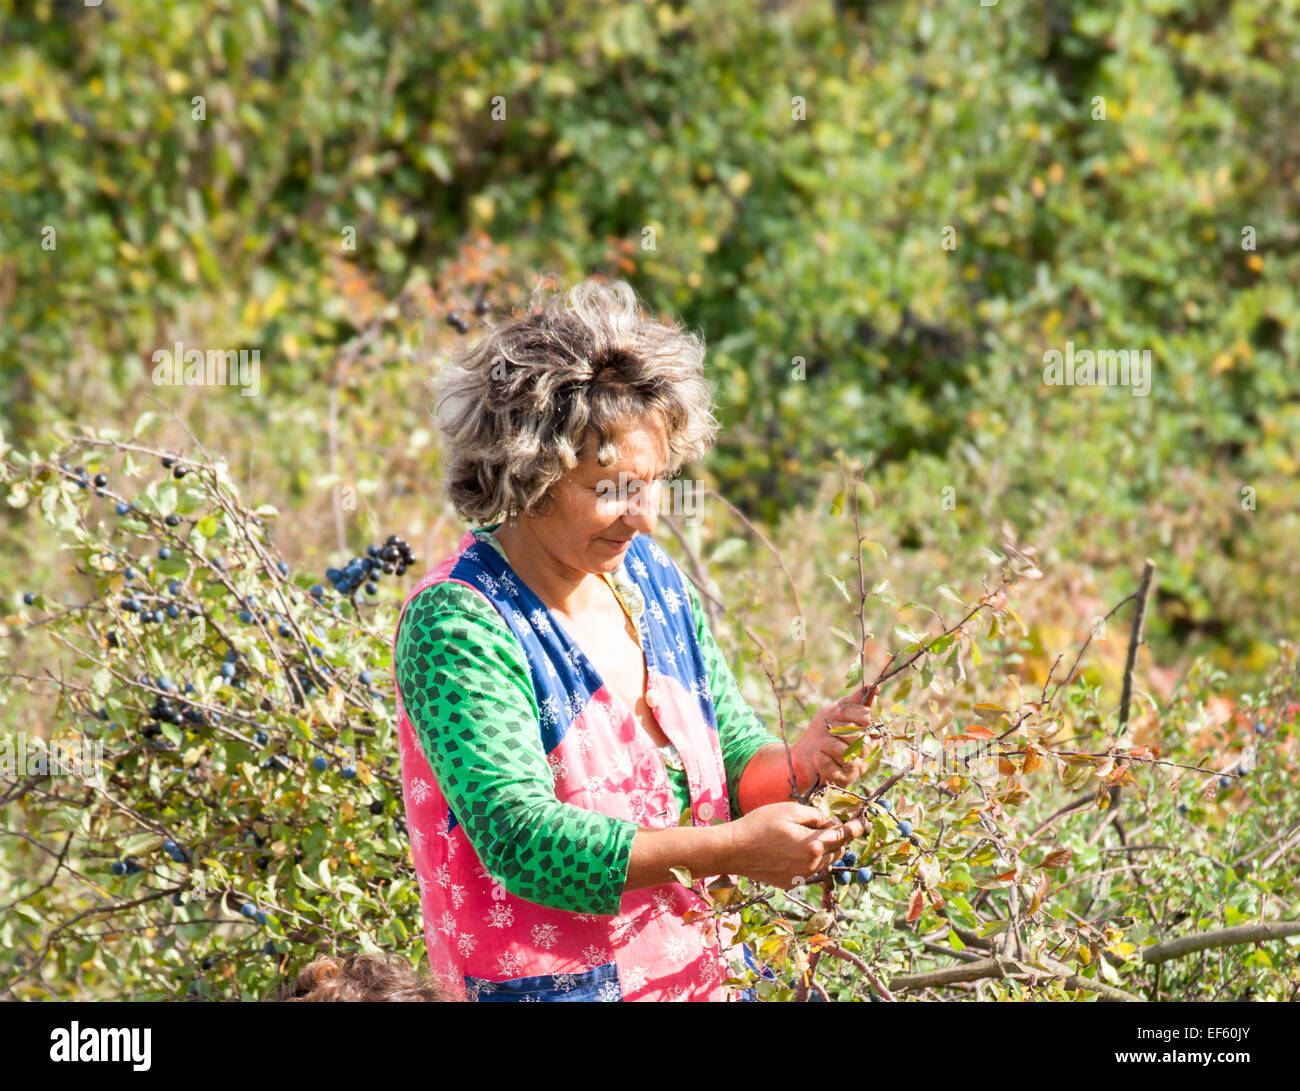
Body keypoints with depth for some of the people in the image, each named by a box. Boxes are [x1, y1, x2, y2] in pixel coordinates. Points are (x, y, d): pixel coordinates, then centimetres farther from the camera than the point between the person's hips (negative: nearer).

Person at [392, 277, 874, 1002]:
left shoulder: (651, 577, 9)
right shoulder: (455, 628, -12)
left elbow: (736, 759, 15)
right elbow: (520, 839, -21)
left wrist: (799, 764, -7)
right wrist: (733, 848, -26)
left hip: (705, 970, 7)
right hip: (556, 983, -6)